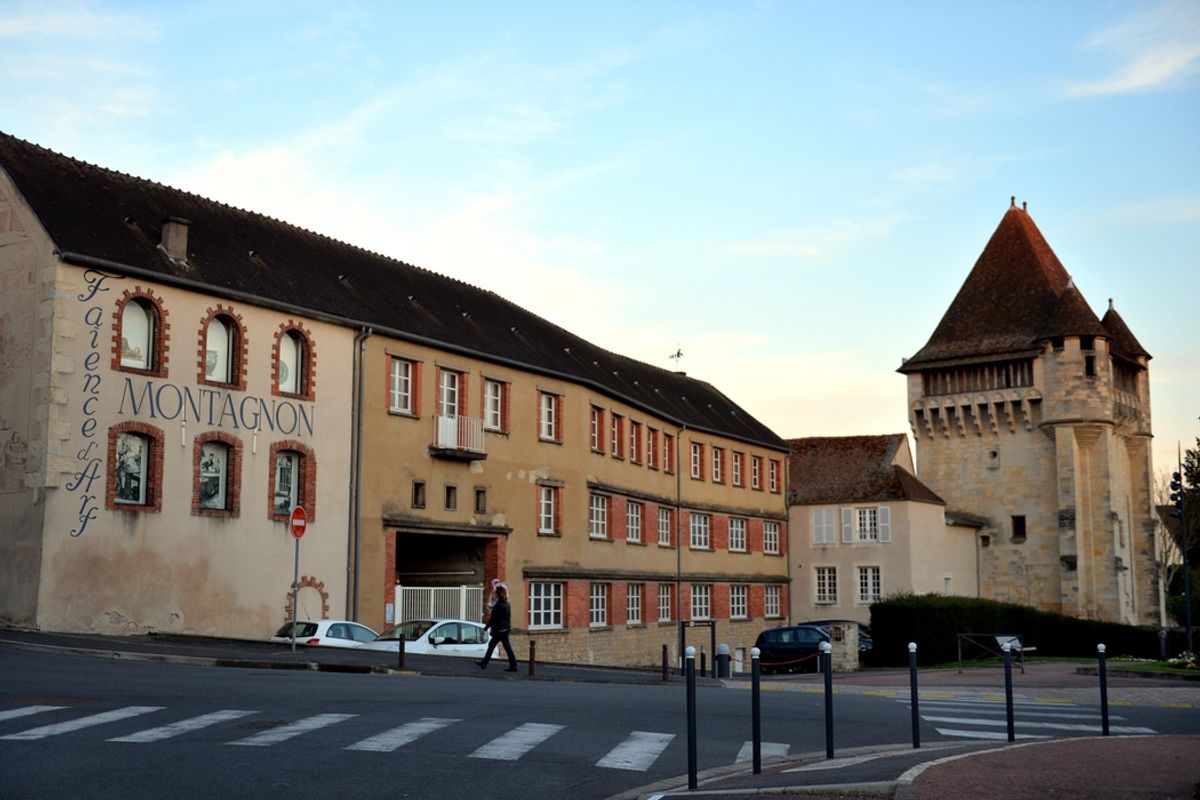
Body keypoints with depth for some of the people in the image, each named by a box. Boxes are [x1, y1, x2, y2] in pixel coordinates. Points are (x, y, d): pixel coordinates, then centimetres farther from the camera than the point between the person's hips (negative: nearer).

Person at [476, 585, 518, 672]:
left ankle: (513, 666, -4)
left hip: (500, 630, -10)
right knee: (491, 644, 15)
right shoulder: (507, 604, 10)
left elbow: (493, 618, -17)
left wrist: (486, 627, -10)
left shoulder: (499, 605, -18)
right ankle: (484, 663, 21)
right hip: (506, 628, 10)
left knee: (507, 647, -6)